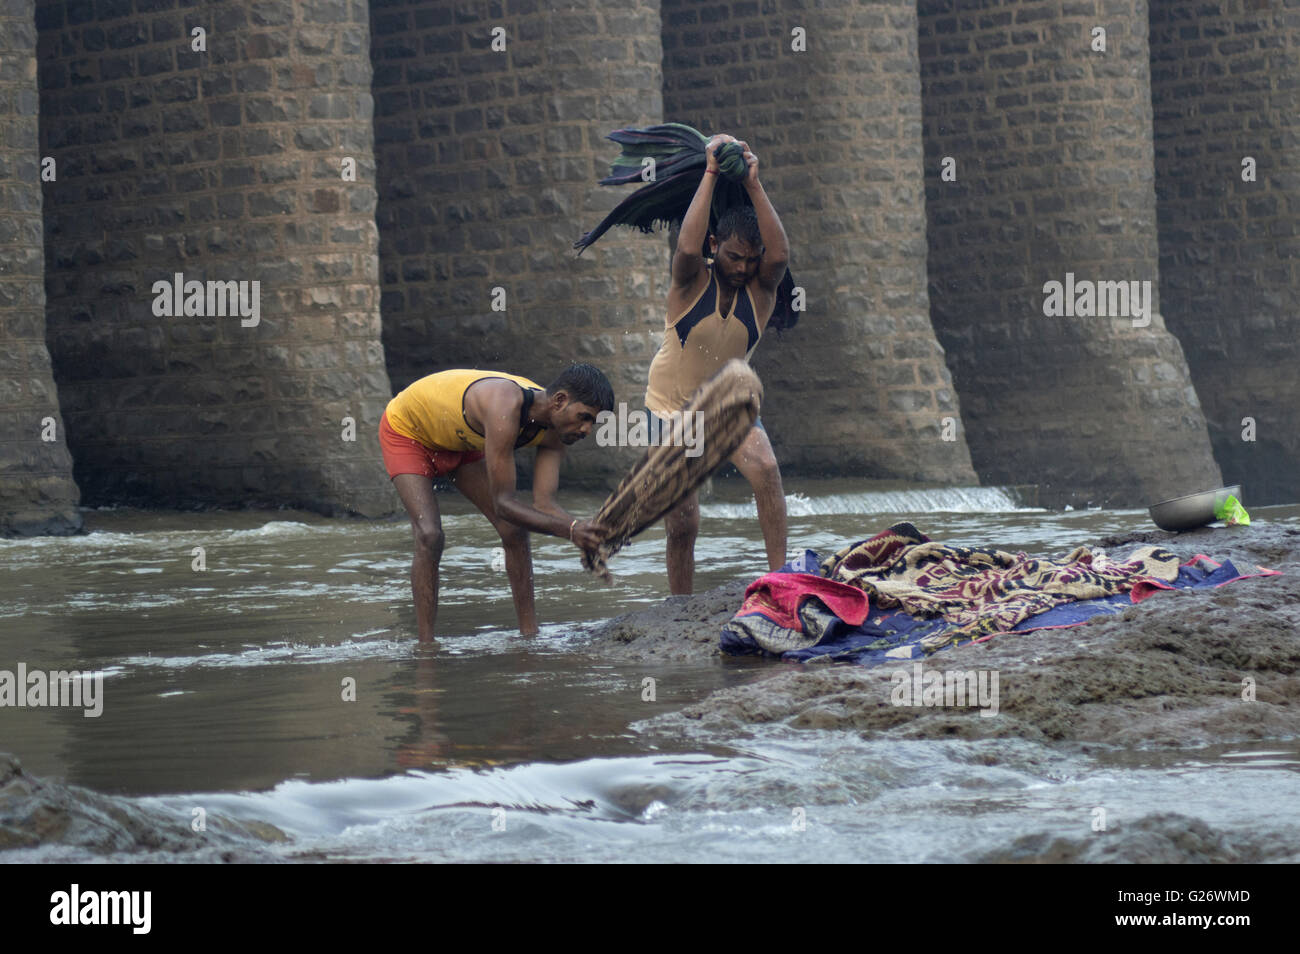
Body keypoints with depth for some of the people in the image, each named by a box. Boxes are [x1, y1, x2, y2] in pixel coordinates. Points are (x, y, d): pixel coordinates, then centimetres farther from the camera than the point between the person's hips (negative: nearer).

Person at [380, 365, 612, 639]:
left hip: (461, 442, 7)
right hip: (405, 430, -7)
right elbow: (502, 503, -43)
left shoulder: (553, 432, -19)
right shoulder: (506, 409, -44)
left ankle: (529, 634, 5)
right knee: (429, 536, -23)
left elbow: (544, 504, -22)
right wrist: (569, 530, -53)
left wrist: (585, 529, -41)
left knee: (514, 531, -3)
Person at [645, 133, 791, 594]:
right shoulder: (692, 281, -15)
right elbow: (688, 246, -38)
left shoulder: (761, 288, -11)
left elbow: (780, 253, -33)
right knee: (682, 525, -2)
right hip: (672, 408, -1)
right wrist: (711, 174, -35)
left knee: (766, 470, -29)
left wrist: (753, 184, -36)